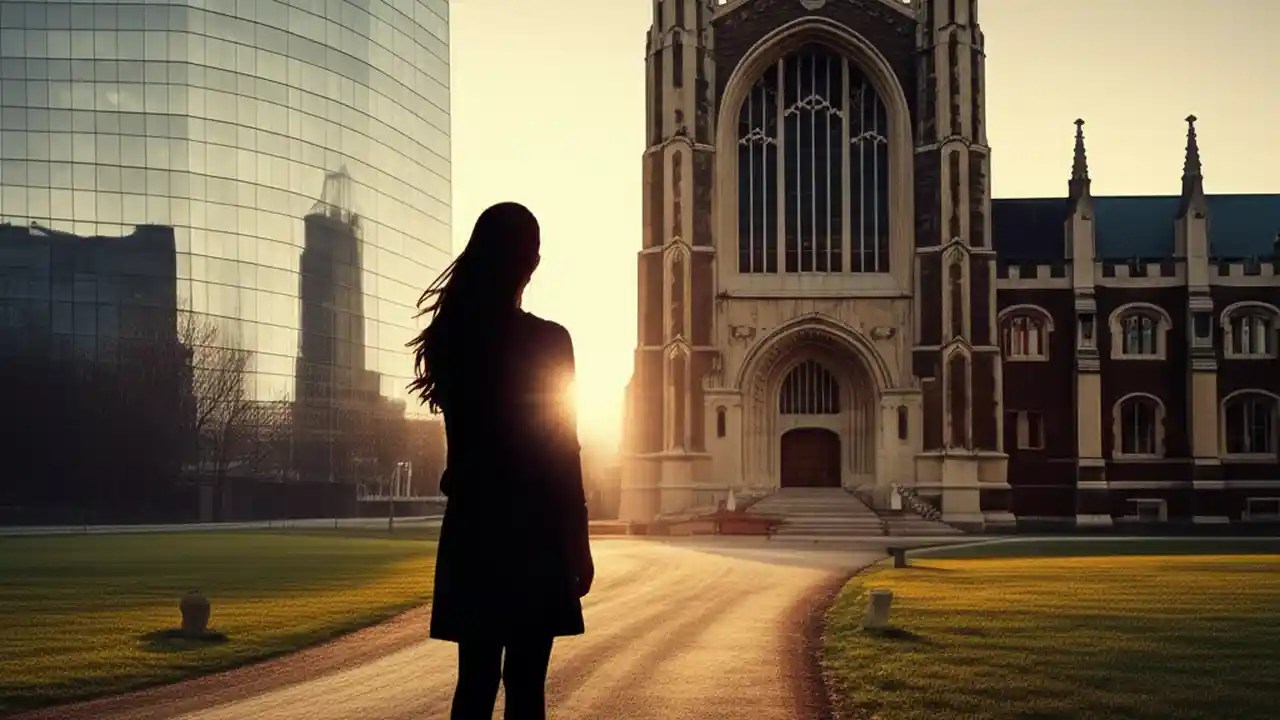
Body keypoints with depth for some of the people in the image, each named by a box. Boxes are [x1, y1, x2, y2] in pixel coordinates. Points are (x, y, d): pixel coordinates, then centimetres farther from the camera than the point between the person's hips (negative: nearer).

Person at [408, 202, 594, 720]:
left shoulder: (449, 339, 3)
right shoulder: (547, 341, -10)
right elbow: (562, 450, -7)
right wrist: (579, 543, -3)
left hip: (470, 528, 4)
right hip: (532, 533, -4)